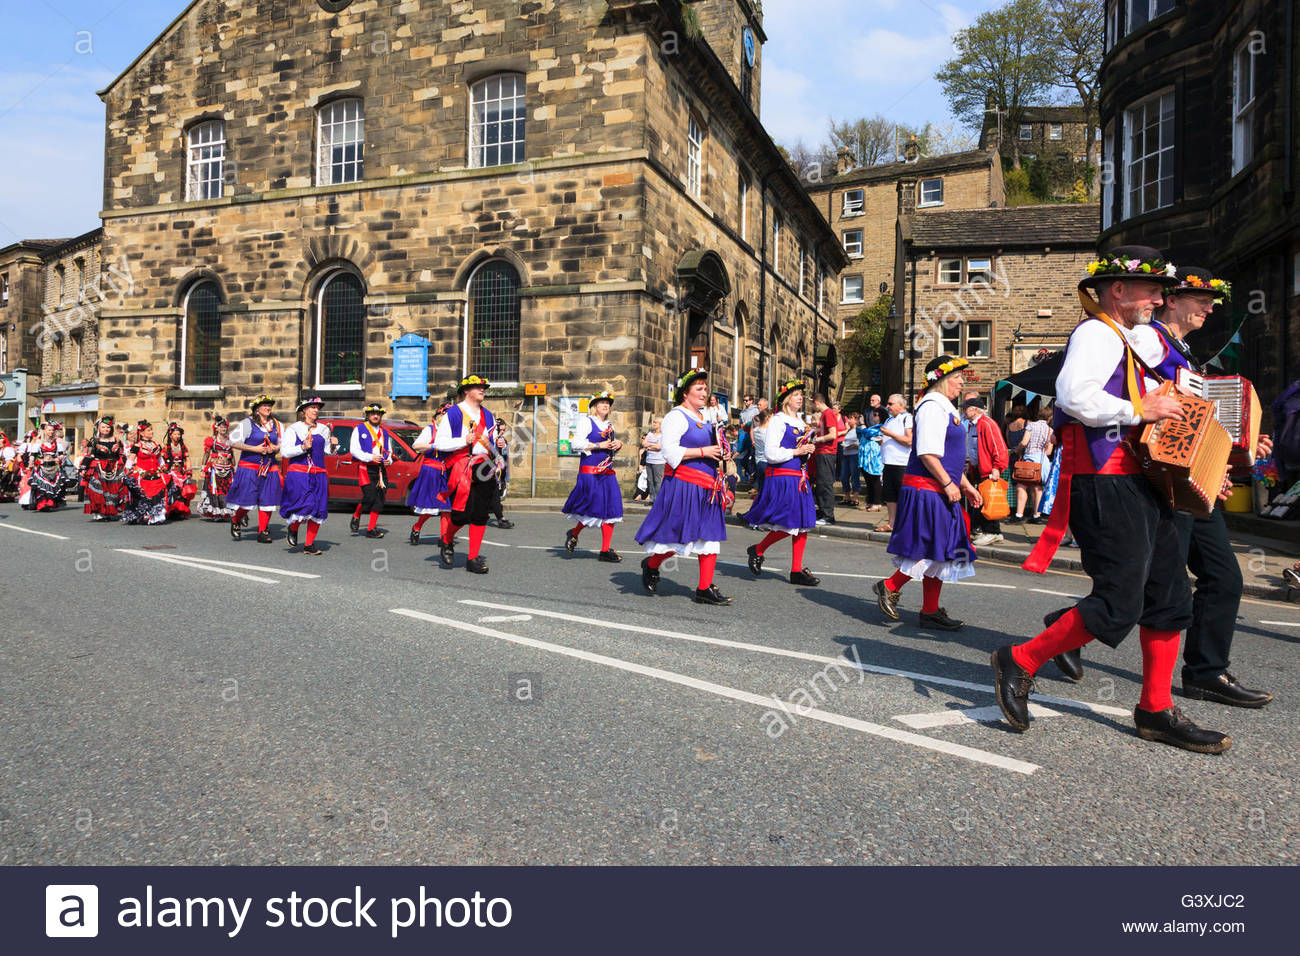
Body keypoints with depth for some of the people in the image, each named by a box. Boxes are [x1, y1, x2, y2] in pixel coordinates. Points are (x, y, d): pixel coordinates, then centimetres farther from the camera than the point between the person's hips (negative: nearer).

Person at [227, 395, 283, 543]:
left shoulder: (276, 425, 12)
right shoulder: (247, 423, -3)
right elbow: (233, 442, -8)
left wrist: (275, 448, -3)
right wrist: (255, 449, -14)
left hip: (269, 468, 4)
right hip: (249, 468, -4)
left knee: (267, 500, 1)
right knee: (247, 499, -4)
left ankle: (263, 532, 9)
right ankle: (236, 521, 25)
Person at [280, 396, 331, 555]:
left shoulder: (324, 430, 16)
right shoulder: (293, 429, 3)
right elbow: (284, 452, -5)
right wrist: (303, 447, -18)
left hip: (318, 475, 4)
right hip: (298, 474, -4)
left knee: (318, 510, -1)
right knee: (305, 506, -17)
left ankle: (309, 544, 8)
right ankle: (293, 529, 14)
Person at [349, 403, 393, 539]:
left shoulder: (384, 432, 19)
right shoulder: (359, 429, 4)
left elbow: (389, 450, 27)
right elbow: (353, 450, -4)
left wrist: (389, 460, 5)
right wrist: (370, 457, -16)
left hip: (381, 469, 5)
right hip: (365, 468, -5)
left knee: (379, 499, -2)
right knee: (369, 496, -16)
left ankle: (371, 529, 3)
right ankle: (356, 517, 11)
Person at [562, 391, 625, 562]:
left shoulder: (610, 426, 18)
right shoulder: (587, 422, -2)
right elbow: (575, 444, -12)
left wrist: (618, 445, 6)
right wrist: (599, 445, -13)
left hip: (607, 473, 7)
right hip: (590, 472, -6)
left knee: (610, 509, 0)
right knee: (593, 508, -7)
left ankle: (606, 550, 4)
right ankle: (574, 533, 21)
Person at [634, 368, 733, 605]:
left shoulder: (705, 417, 18)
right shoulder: (676, 417, -9)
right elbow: (670, 451, -17)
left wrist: (719, 453, 8)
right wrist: (703, 452, -18)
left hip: (707, 487, 8)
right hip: (683, 486, -8)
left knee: (710, 537, 4)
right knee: (678, 536, -3)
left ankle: (705, 589, 8)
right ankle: (650, 565, 25)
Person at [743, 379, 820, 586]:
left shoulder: (800, 423, 18)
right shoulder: (777, 421, -7)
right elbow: (772, 453, -14)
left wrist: (808, 450, 7)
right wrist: (796, 452, -13)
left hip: (799, 478, 8)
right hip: (782, 478, -8)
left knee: (802, 525, 5)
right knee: (789, 524, -13)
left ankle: (797, 571, 10)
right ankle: (757, 550, 10)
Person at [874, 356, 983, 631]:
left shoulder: (945, 408, 20)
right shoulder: (932, 405, -12)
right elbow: (927, 452, -21)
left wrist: (966, 485, 23)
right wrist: (948, 484, -20)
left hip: (939, 491, 10)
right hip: (927, 488, -10)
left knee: (938, 552, 10)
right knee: (930, 550, -9)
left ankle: (931, 611, 14)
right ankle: (890, 587, 5)